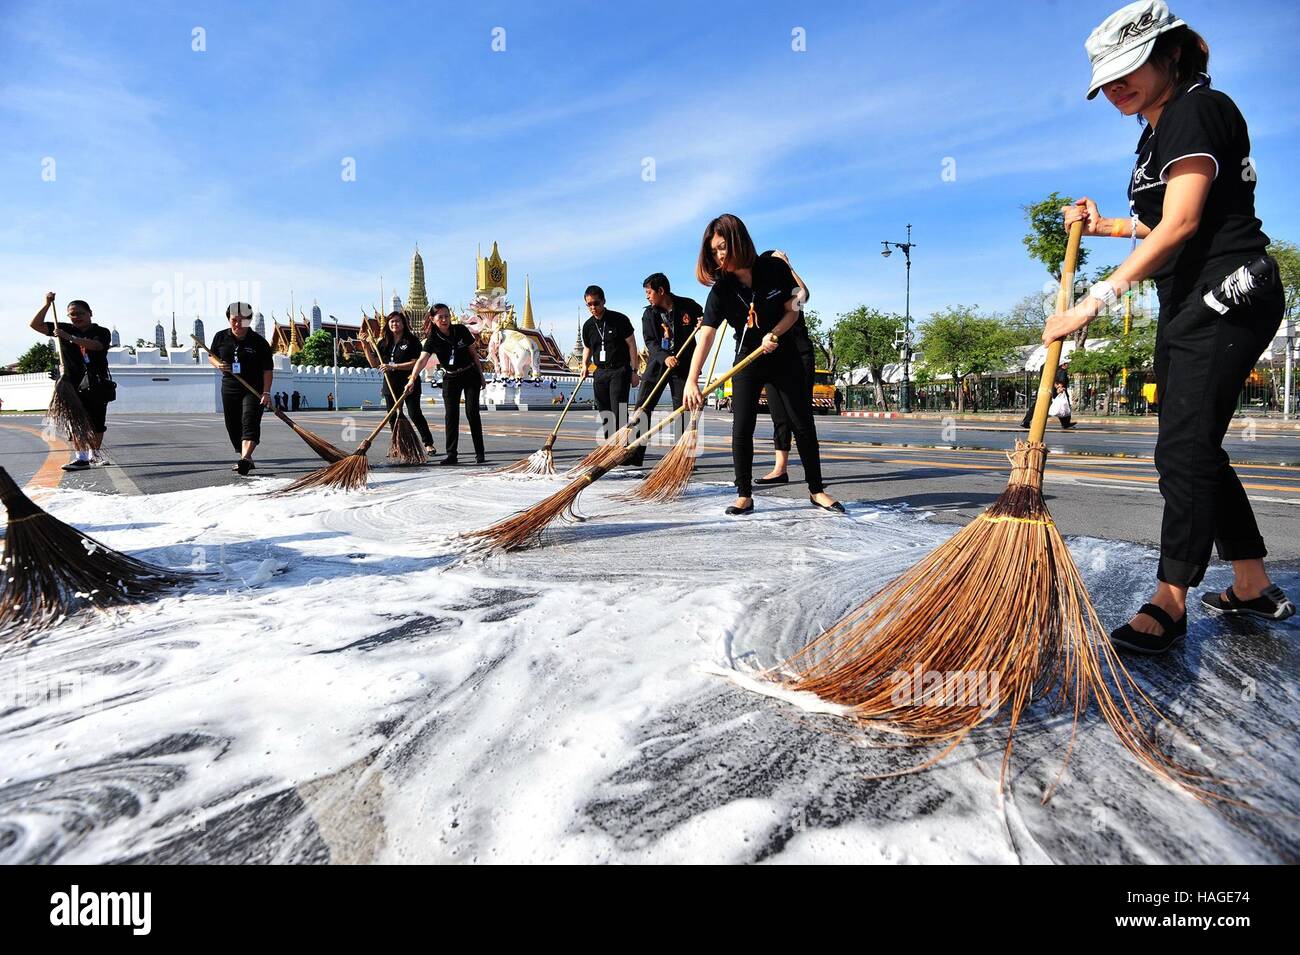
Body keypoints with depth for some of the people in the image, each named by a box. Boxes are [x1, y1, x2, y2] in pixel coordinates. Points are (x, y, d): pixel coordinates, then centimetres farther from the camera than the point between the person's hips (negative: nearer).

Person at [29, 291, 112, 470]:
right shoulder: (64, 329, 10)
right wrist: (47, 305, -2)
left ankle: (95, 454, 26)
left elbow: (95, 345, -21)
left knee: (98, 423, 8)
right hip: (73, 383, 1)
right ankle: (81, 457, -15)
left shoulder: (102, 332, 0)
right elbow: (35, 325, 9)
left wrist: (69, 337, -29)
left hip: (96, 383, -1)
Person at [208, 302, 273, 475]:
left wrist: (266, 392, -16)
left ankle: (245, 458, -34)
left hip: (254, 389, -5)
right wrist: (217, 364, -6)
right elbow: (211, 356, 18)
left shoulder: (259, 342, -8)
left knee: (250, 422, -20)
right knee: (233, 426, 9)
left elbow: (268, 369, -8)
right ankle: (246, 458, 23)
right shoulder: (221, 337, 3)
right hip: (229, 387, 5)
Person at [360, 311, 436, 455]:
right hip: (390, 384, 6)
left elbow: (415, 363, -14)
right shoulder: (384, 343, 11)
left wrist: (393, 366, -20)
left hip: (409, 384, -6)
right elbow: (374, 364, 10)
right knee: (393, 416, 8)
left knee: (414, 414, -7)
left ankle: (428, 443, 4)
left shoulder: (412, 340, -6)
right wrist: (366, 346, -1)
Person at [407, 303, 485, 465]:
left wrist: (481, 376, 5)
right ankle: (452, 454, 1)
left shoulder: (461, 331, -9)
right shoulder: (432, 340, -13)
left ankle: (480, 453, 0)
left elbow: (473, 353, 2)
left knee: (472, 412, -5)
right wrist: (412, 380, -43)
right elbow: (422, 360, -27)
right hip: (450, 379, 1)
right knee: (451, 415, -3)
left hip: (470, 375, 0)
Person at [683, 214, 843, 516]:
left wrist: (774, 334, -24)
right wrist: (691, 380, -33)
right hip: (747, 361, 0)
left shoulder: (774, 268, -12)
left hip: (784, 357, 0)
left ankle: (816, 490, 16)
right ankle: (744, 495, 4)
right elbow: (706, 334, -23)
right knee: (741, 428, -7)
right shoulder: (721, 289, -13)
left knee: (803, 424, 3)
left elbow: (792, 310, -4)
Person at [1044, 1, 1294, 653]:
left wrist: (1096, 301, -27)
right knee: (1194, 447, 11)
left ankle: (1169, 604, -9)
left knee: (1185, 448, -14)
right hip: (1190, 304, 10)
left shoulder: (1197, 110, -10)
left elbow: (1181, 224, -22)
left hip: (1227, 294, -10)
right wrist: (1104, 225, 18)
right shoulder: (1157, 132, 19)